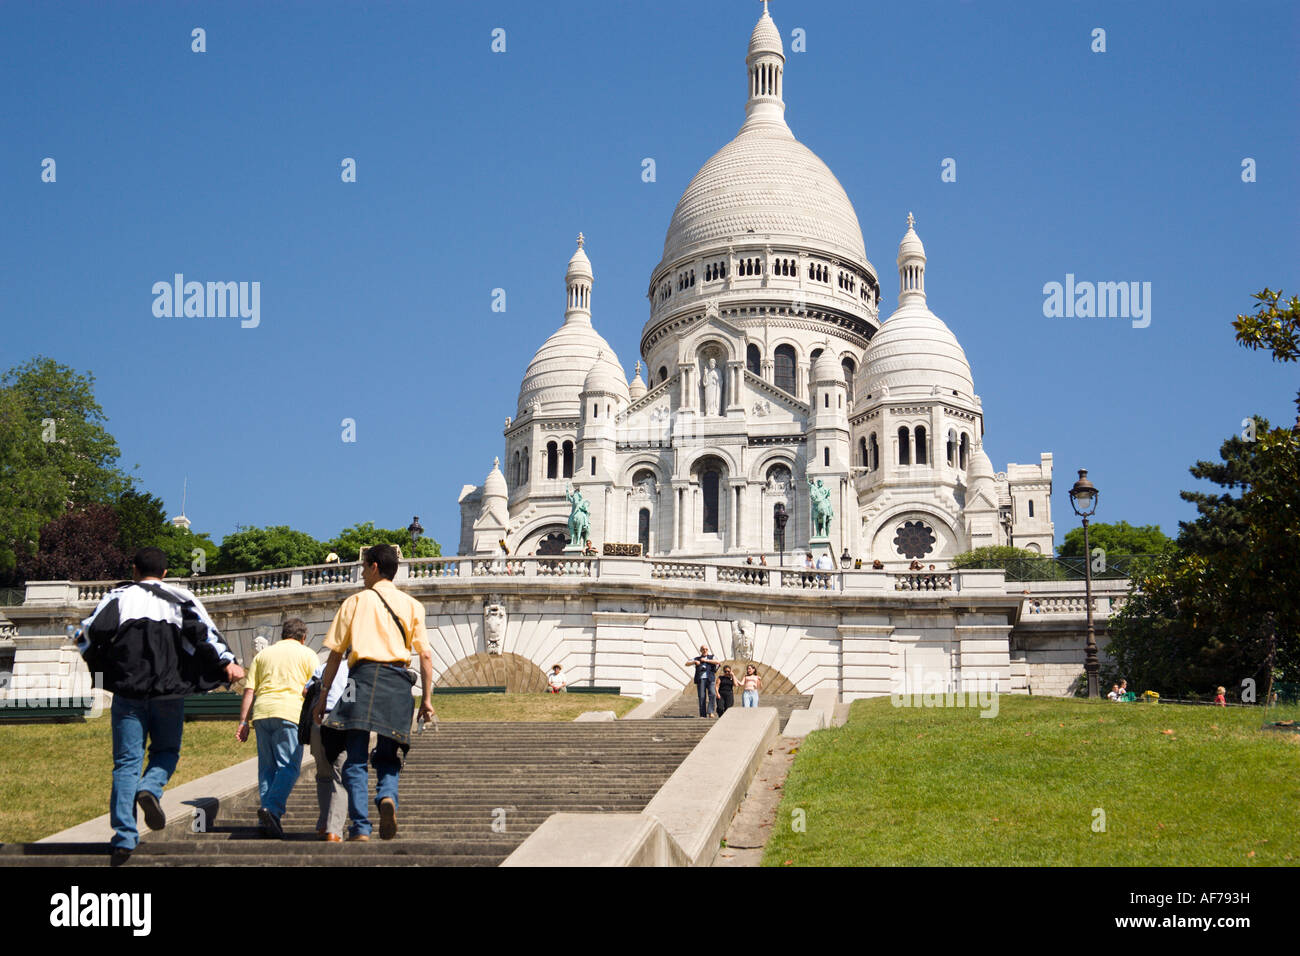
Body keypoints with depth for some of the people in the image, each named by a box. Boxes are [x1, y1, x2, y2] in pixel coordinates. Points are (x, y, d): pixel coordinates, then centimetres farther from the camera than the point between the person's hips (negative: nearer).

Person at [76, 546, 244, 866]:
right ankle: (150, 789, -14)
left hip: (128, 692, 0)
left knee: (126, 762, 3)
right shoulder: (180, 598, 8)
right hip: (169, 692, 0)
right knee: (166, 751, 18)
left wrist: (93, 660, 16)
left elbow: (90, 633, -3)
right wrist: (227, 662, -10)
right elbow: (203, 630, -6)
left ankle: (124, 838, -5)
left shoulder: (119, 596, 7)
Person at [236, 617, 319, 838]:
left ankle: (267, 820, 4)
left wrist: (243, 722, 12)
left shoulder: (262, 655, 22)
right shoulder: (307, 655, 13)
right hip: (289, 711, -4)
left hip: (261, 712, 4)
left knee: (267, 767, 9)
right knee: (289, 766, -6)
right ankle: (272, 808, -26)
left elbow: (249, 691, 14)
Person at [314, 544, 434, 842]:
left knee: (356, 758, -1)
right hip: (399, 681, 2)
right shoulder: (412, 605, 16)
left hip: (364, 675, -2)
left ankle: (360, 827, -13)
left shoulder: (355, 601, 12)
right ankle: (387, 796, -19)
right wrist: (427, 699, 9)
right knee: (388, 756, 12)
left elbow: (335, 654, 8)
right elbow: (425, 655, 7)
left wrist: (323, 697, 12)